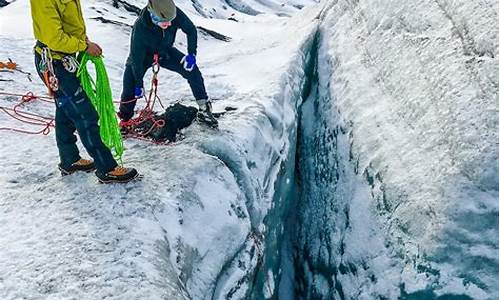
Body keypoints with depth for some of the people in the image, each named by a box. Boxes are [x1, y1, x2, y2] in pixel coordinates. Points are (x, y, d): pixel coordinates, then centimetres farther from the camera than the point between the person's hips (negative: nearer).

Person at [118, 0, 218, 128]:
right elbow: (137, 59, -29)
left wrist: (192, 54, -21)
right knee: (130, 88, -15)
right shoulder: (140, 28, -39)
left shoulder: (176, 14, -33)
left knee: (192, 70, -13)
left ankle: (204, 109, -2)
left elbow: (191, 30, -12)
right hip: (143, 55, -2)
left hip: (165, 52, 3)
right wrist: (139, 84, -23)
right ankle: (124, 119, 7)